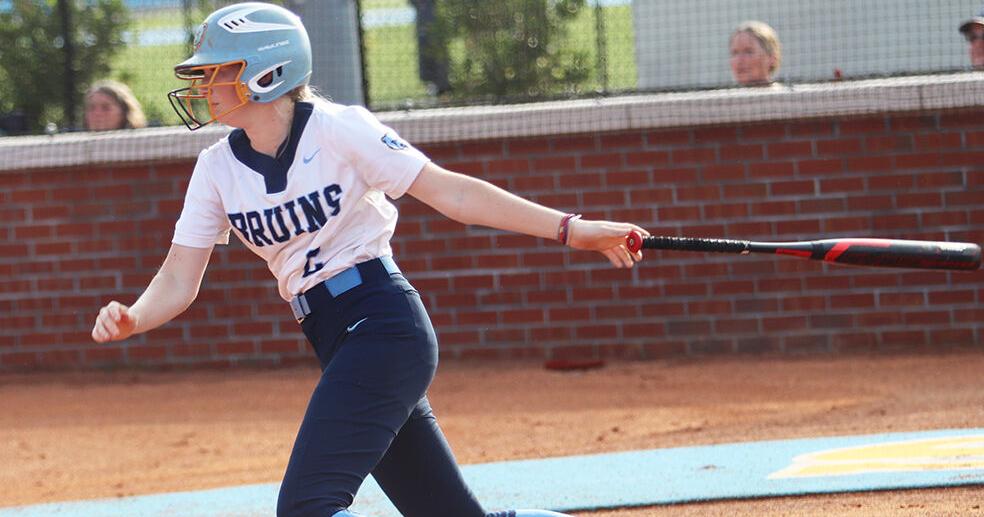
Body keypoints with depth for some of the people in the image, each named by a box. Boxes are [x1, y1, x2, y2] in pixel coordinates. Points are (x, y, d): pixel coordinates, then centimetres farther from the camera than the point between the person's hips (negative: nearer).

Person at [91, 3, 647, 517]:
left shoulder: (336, 130, -9)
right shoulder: (219, 169, 8)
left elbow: (450, 191, -10)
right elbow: (179, 281, 5)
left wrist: (567, 228, -16)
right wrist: (131, 320, -17)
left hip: (383, 323, -7)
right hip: (335, 345, 7)